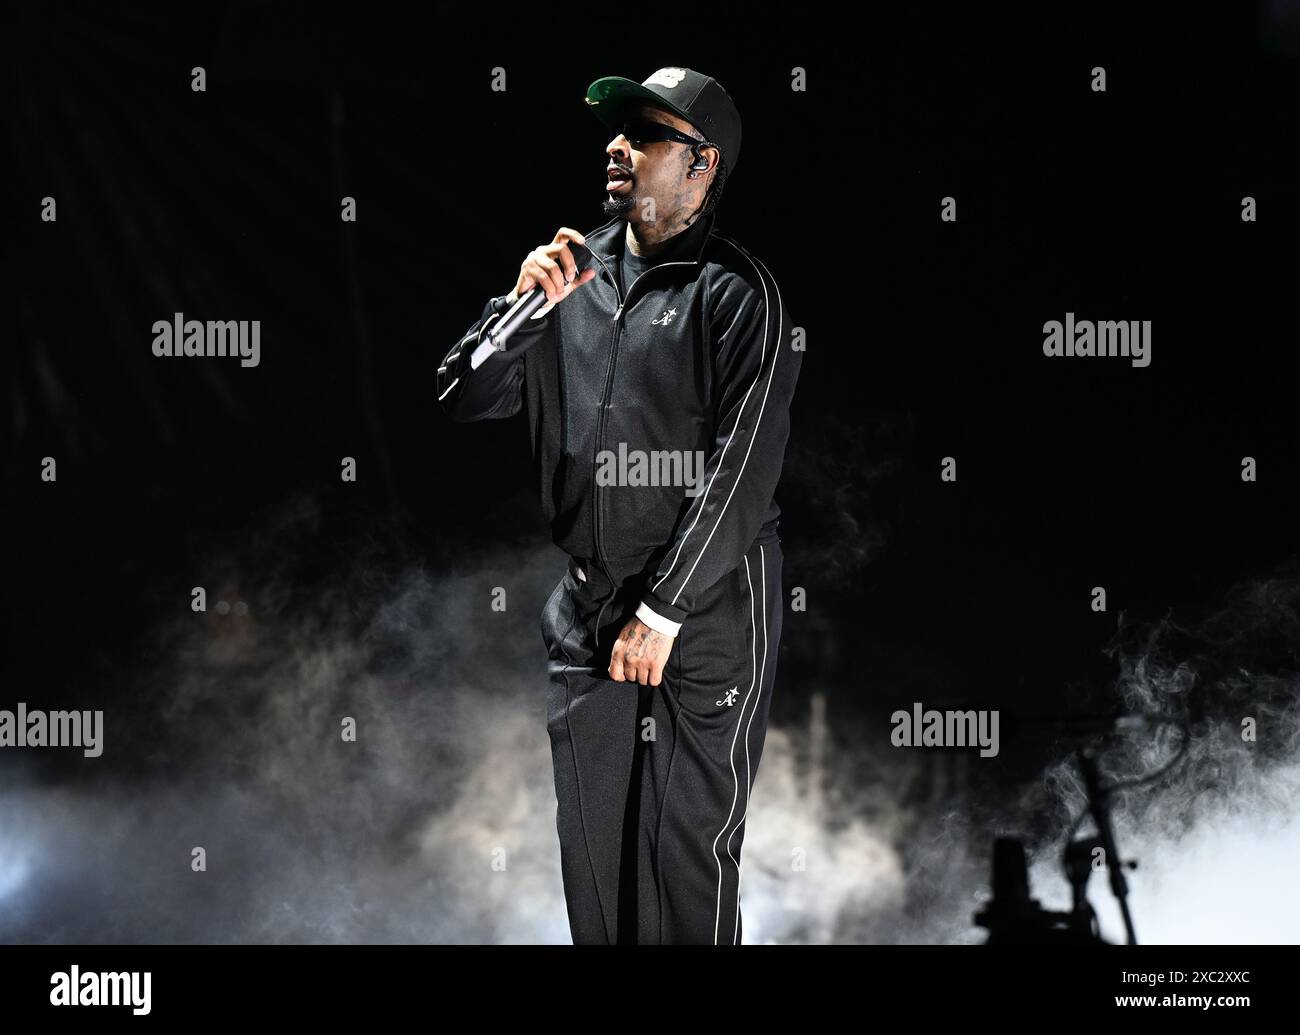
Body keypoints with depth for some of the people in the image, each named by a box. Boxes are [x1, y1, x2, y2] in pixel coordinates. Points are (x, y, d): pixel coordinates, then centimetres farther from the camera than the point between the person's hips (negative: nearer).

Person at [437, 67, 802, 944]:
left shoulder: (736, 293, -8)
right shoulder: (574, 272, 11)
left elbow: (743, 471, -14)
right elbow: (460, 400, 10)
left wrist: (662, 615, -16)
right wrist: (523, 306, -7)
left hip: (706, 619, -6)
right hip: (585, 622, 6)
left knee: (688, 856, -3)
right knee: (590, 846, 9)